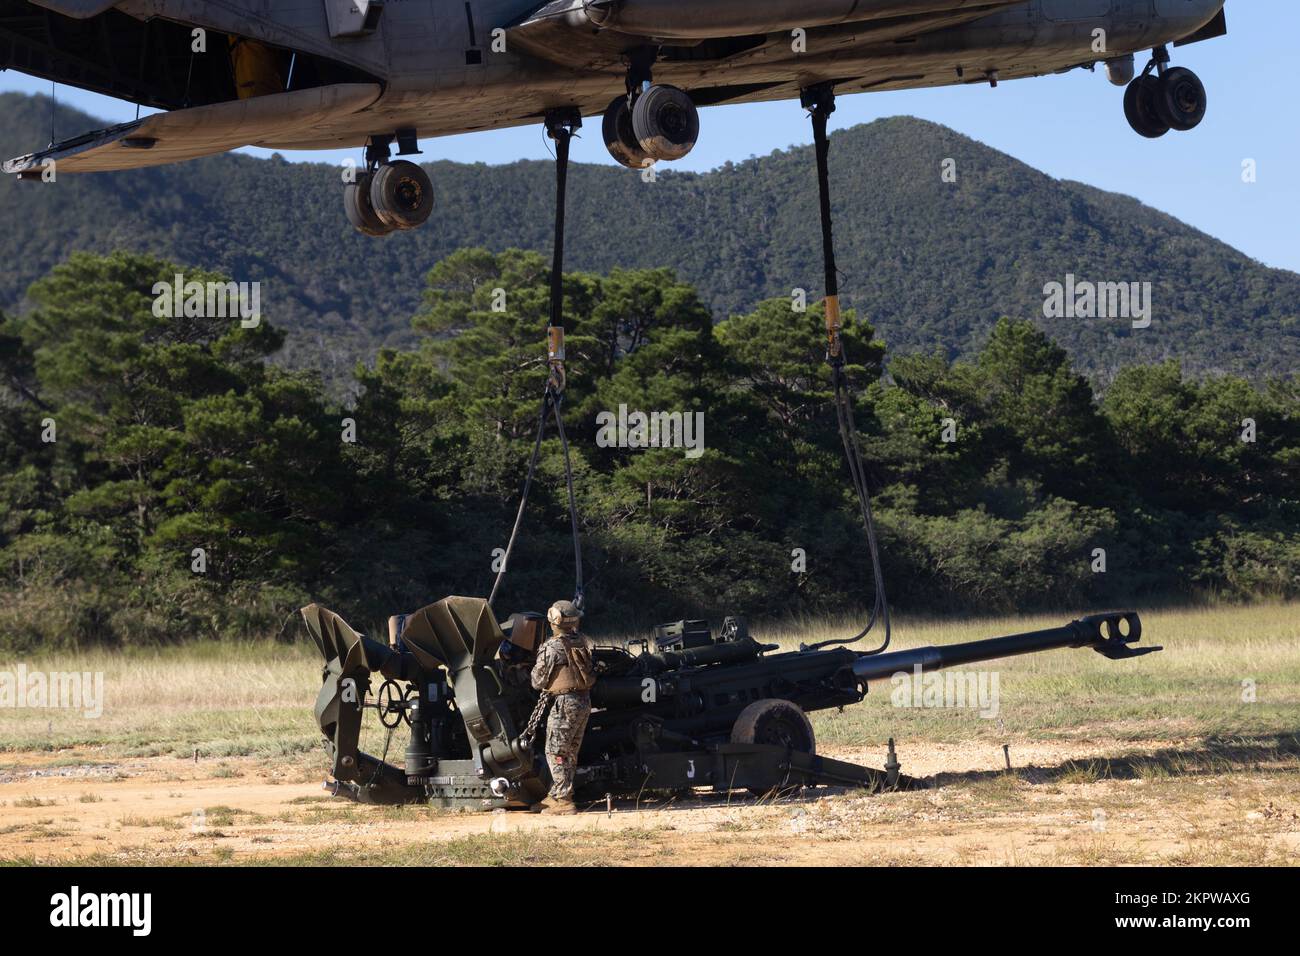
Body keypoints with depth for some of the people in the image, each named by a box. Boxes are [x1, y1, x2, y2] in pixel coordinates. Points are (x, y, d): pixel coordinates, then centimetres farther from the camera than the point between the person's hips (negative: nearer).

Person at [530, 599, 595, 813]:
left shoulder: (553, 648, -14)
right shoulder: (582, 642, 7)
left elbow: (537, 682, -7)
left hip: (565, 703, -8)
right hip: (585, 702, 8)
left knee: (556, 753, -2)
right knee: (570, 753, 15)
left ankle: (563, 801, -6)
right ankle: (558, 796, 22)